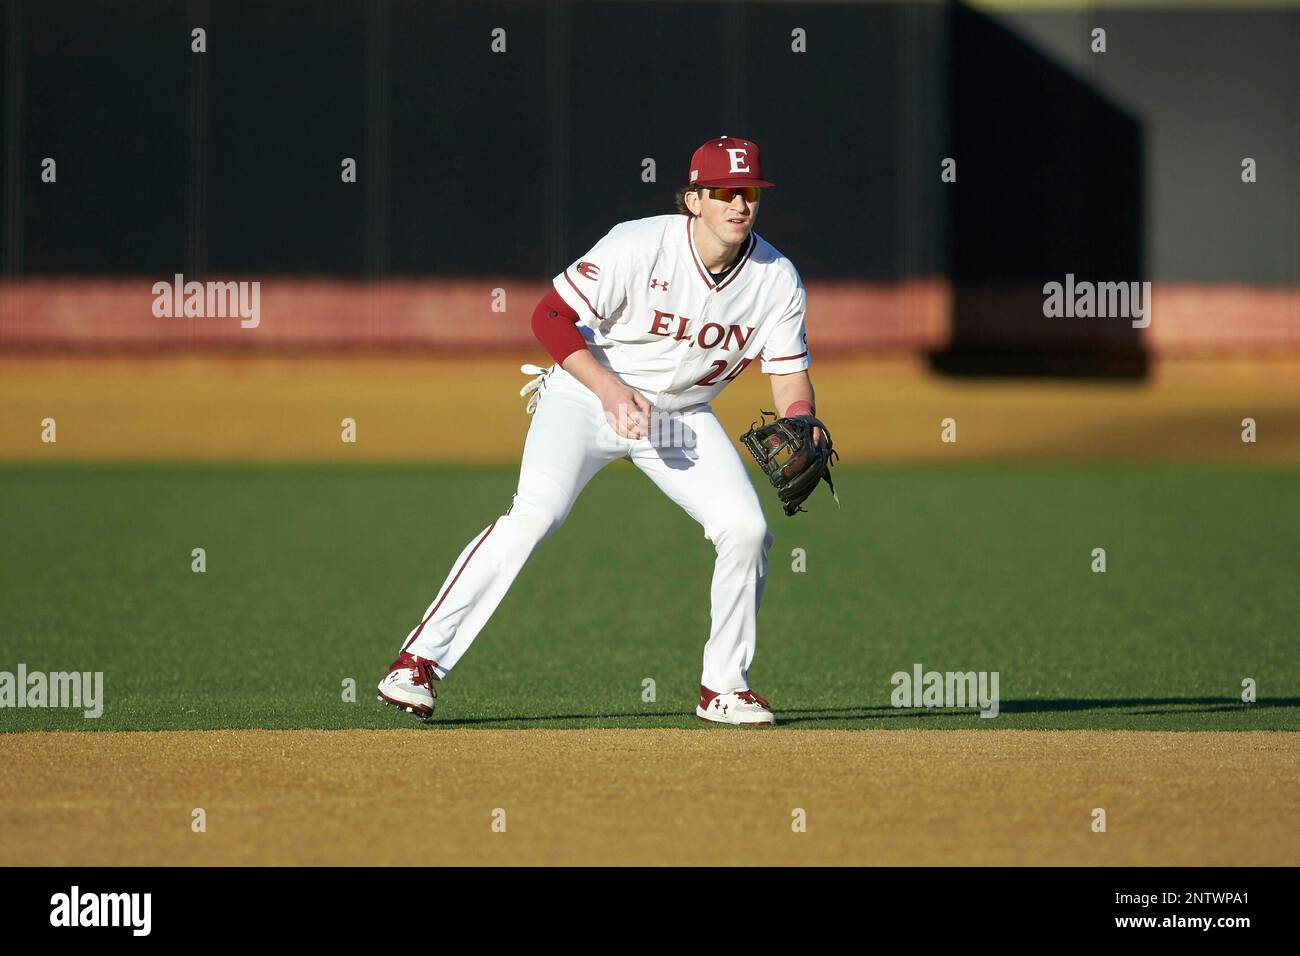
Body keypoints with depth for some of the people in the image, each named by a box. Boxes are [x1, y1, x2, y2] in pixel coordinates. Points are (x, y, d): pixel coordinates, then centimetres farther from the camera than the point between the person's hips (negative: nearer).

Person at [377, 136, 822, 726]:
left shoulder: (777, 280, -10)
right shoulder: (640, 246, -22)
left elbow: (791, 376, -4)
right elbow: (551, 316, -18)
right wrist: (609, 389, -29)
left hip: (682, 415, 5)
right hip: (585, 394, -5)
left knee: (746, 529, -11)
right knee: (535, 514, -25)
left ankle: (724, 687, 7)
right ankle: (420, 660, -22)